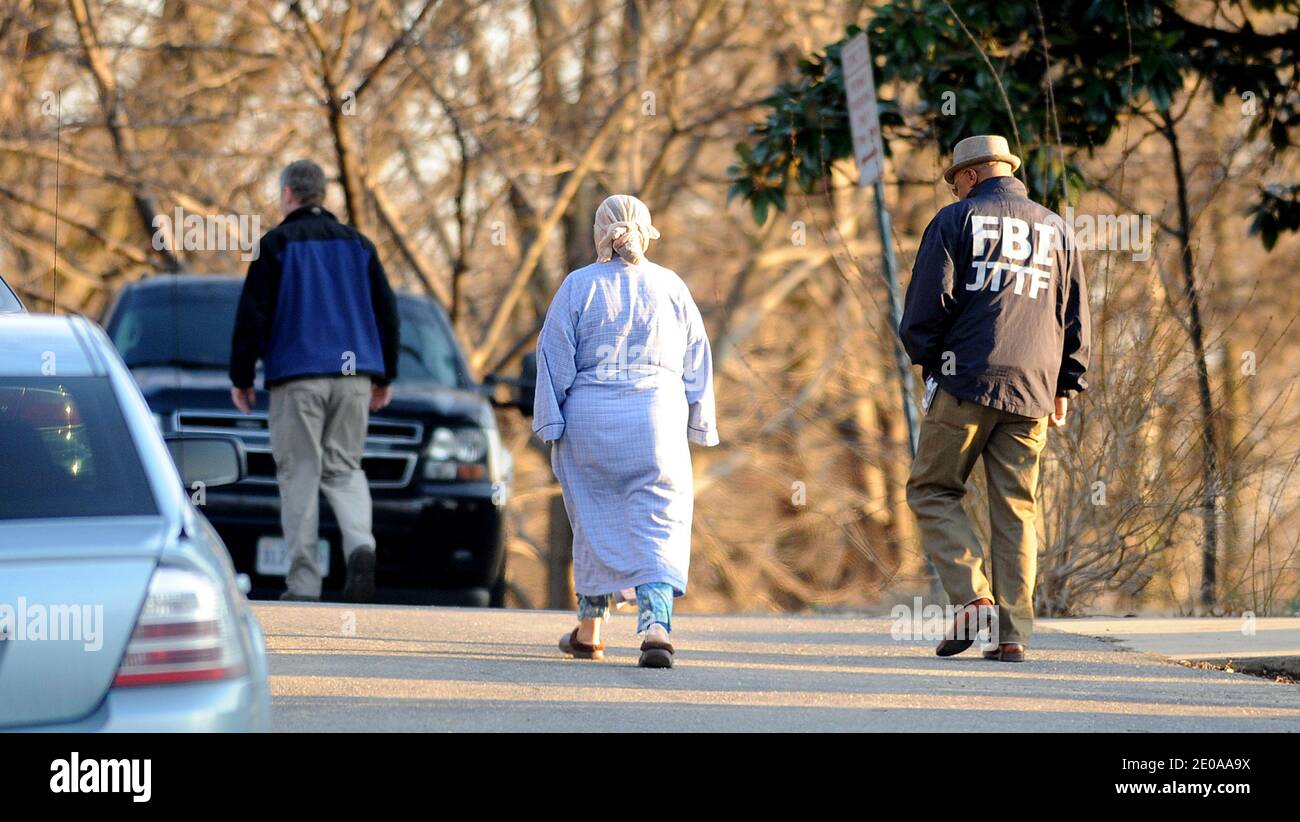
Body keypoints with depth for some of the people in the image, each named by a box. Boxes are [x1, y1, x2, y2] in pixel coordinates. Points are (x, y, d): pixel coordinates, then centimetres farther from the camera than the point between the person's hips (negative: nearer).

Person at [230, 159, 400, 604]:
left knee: (299, 474, 0)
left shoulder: (276, 244, -1)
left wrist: (241, 376, 3)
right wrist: (384, 376, 22)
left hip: (296, 375, -4)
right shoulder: (357, 243, 13)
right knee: (344, 469, 11)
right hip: (353, 375, 4)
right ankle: (360, 543, -17)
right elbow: (387, 312, 15)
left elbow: (252, 316, -5)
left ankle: (304, 582, -3)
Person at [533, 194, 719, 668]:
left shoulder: (579, 286, -1)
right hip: (657, 417, 0)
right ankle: (656, 624, -24)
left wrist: (551, 426, 3)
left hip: (590, 420, 0)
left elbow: (555, 359, -2)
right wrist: (698, 426, 16)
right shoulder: (671, 287, 5)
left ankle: (589, 632, 24)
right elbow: (697, 364, 9)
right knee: (658, 524, -3)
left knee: (594, 520, 14)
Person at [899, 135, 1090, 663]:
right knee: (1015, 507, 5)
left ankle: (971, 596, -12)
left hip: (967, 381, -4)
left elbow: (927, 303, -4)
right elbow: (1076, 317, 16)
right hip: (1032, 391, 4)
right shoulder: (1054, 230, 16)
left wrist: (924, 357, 12)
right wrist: (1065, 389, 21)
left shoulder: (956, 221, 2)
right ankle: (1012, 632, -2)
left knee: (932, 490, 6)